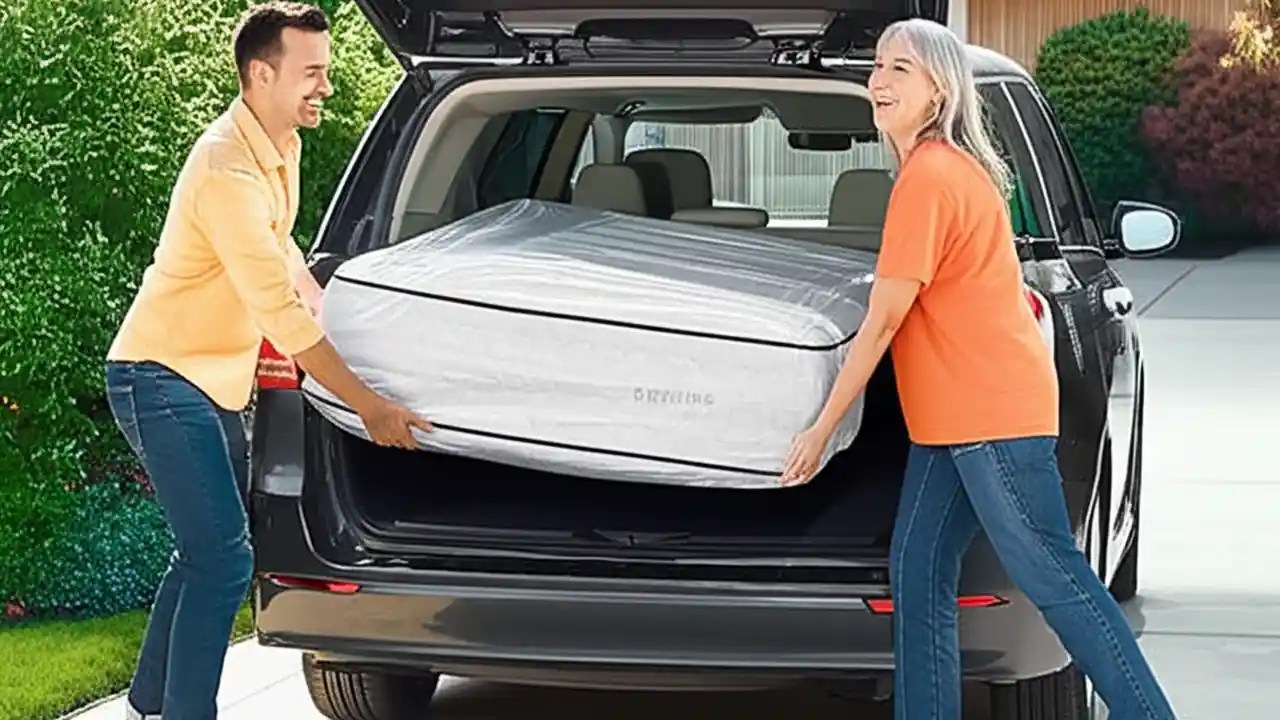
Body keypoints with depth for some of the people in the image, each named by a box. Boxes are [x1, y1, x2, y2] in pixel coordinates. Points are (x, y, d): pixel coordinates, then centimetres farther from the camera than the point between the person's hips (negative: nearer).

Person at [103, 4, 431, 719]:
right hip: (163, 378, -10)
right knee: (224, 558, -15)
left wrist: (322, 304, 10)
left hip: (215, 383, 10)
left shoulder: (283, 147, 5)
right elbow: (277, 314, -27)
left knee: (205, 552, 17)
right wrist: (368, 405, -24)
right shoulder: (228, 169, -26)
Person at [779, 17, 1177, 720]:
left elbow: (882, 322, -15)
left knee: (1050, 573, -5)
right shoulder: (948, 165, 14)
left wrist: (822, 429, -9)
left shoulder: (930, 176, -17)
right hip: (950, 416, 10)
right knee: (916, 572, 8)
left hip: (992, 410, -10)